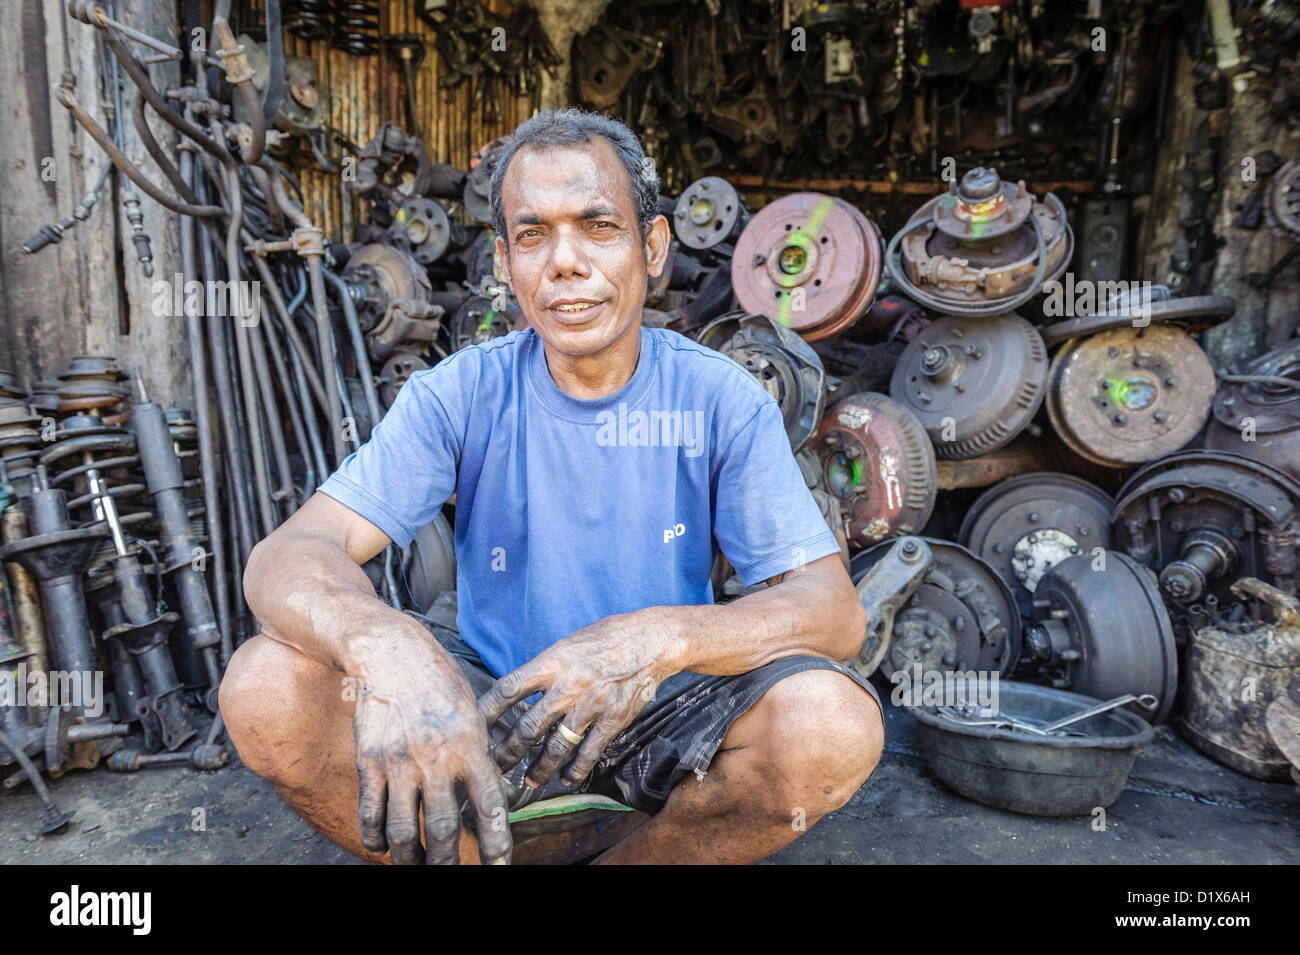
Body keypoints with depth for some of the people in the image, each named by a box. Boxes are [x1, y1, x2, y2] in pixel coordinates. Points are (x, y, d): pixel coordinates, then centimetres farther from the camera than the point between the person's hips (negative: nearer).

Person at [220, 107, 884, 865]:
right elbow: (286, 558, -17)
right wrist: (383, 644, -42)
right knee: (267, 689, -22)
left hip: (662, 716, 1)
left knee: (835, 724, -29)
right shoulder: (461, 395, -9)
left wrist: (663, 636, -37)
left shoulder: (724, 402, -10)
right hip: (488, 709, 1)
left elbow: (836, 612, -16)